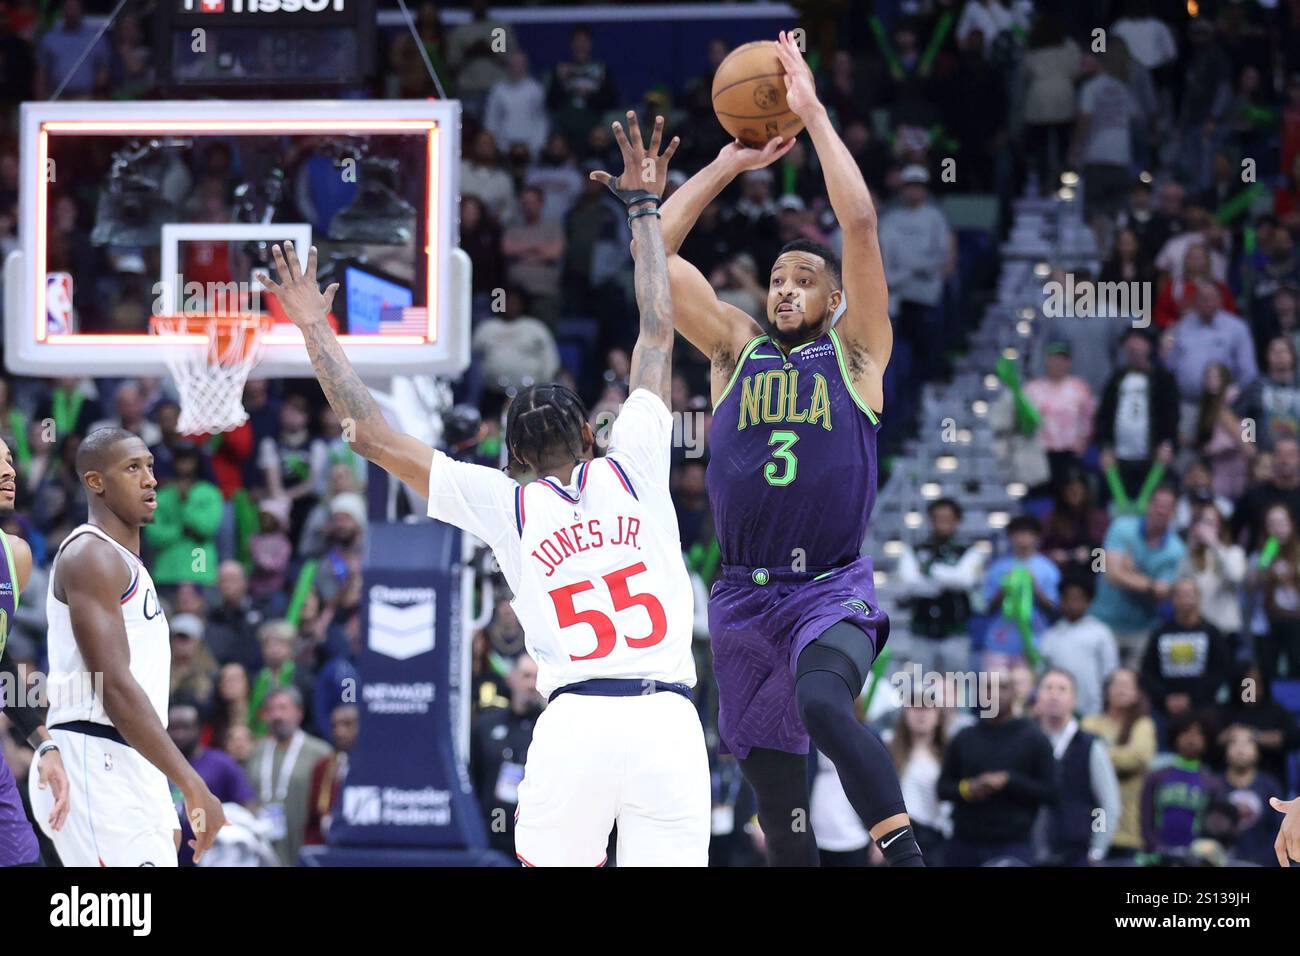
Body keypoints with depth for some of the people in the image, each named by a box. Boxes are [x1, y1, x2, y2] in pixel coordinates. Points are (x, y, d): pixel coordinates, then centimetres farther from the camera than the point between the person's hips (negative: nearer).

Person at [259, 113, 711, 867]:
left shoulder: (507, 505, 8)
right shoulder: (632, 469, 10)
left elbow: (375, 436, 11)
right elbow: (659, 331, 20)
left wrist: (316, 329, 20)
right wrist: (644, 209, 29)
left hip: (574, 721, 0)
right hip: (668, 720, 0)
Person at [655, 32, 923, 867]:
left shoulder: (856, 353, 3)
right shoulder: (736, 349, 12)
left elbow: (861, 224, -8)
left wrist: (813, 113, -6)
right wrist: (729, 164, 7)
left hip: (834, 590, -5)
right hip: (746, 594, 5)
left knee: (823, 702, -35)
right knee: (772, 786, 8)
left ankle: (909, 860, -40)